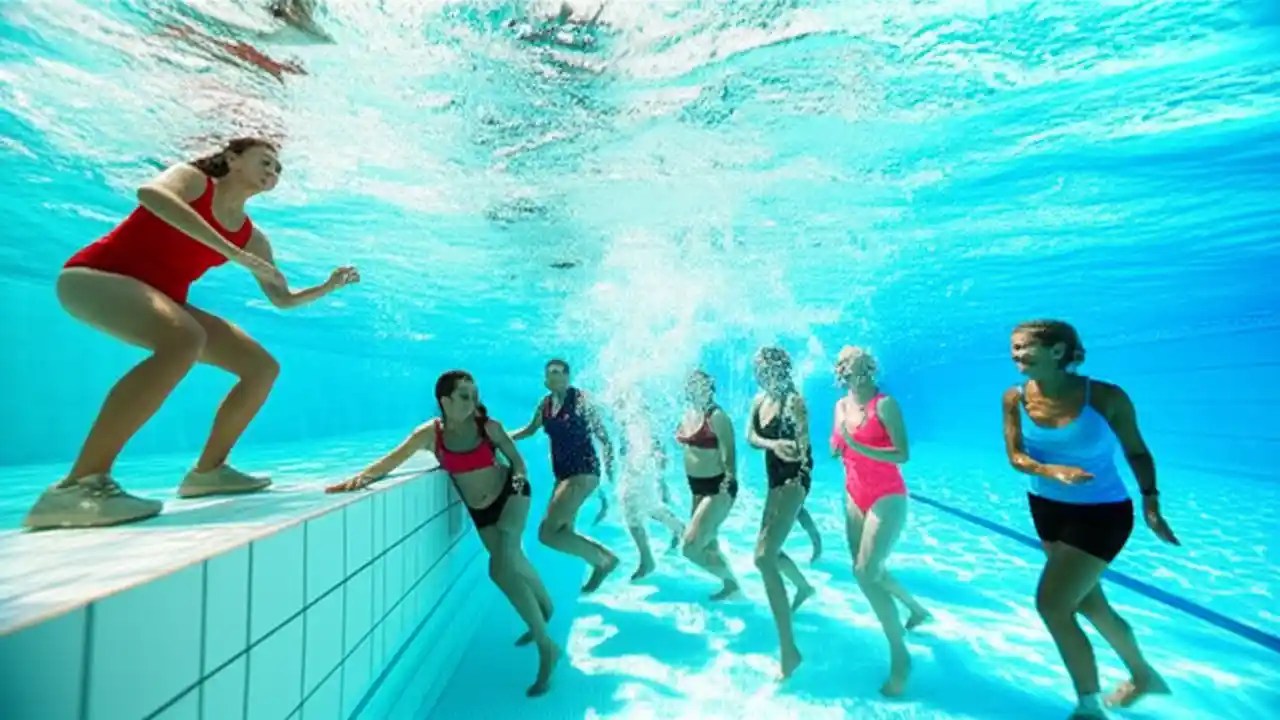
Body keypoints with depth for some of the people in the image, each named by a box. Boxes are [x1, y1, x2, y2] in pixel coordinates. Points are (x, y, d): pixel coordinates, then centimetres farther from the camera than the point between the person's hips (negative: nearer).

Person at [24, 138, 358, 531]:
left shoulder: (253, 237, 9)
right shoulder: (192, 178, -5)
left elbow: (283, 299, 12)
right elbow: (150, 193, -30)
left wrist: (328, 286, -3)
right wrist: (233, 252, -36)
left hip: (160, 298, 7)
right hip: (94, 275, -7)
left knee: (264, 367, -1)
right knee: (184, 339, -40)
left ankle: (208, 470, 9)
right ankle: (77, 486, -37)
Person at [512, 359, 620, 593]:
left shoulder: (581, 400, -12)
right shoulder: (545, 404, 7)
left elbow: (603, 436, -12)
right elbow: (530, 430, 24)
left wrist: (610, 472, -19)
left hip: (584, 472, -8)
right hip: (563, 473, 8)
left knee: (547, 532, -13)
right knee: (563, 533, 10)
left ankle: (603, 561, 1)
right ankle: (604, 556, 27)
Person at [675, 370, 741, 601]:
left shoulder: (716, 416, -19)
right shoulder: (688, 413, 6)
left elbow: (729, 453, -21)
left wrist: (728, 483, -25)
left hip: (717, 488, -9)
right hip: (697, 486, 9)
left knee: (691, 547, -10)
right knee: (708, 545, 19)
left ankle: (731, 583, 12)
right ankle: (730, 584, 40)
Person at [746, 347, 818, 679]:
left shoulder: (794, 401, -16)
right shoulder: (759, 400, 5)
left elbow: (802, 440, -23)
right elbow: (750, 436, -4)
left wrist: (799, 452, -45)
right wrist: (773, 444, -24)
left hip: (793, 478, -8)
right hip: (776, 479, 9)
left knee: (764, 557, -17)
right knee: (769, 551, 24)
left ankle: (789, 649, -7)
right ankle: (804, 587, 54)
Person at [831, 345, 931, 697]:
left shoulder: (885, 404, -15)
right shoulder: (841, 405, 4)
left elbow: (902, 454, -21)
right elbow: (834, 450, 12)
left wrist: (859, 447, -28)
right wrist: (838, 440, -8)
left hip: (887, 497, -7)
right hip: (855, 496, 7)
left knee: (866, 572, -14)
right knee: (870, 571, 16)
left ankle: (900, 654, 4)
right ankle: (916, 608, 44)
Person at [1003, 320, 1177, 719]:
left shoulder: (1106, 397, -19)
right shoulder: (1015, 398, -11)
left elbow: (1136, 451, -5)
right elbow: (1016, 456, -10)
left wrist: (1150, 502, -11)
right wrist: (1053, 471, -28)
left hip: (1101, 514, -4)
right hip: (1047, 508, 5)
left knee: (1051, 604, -6)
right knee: (1089, 604, 20)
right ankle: (1144, 677, 48)